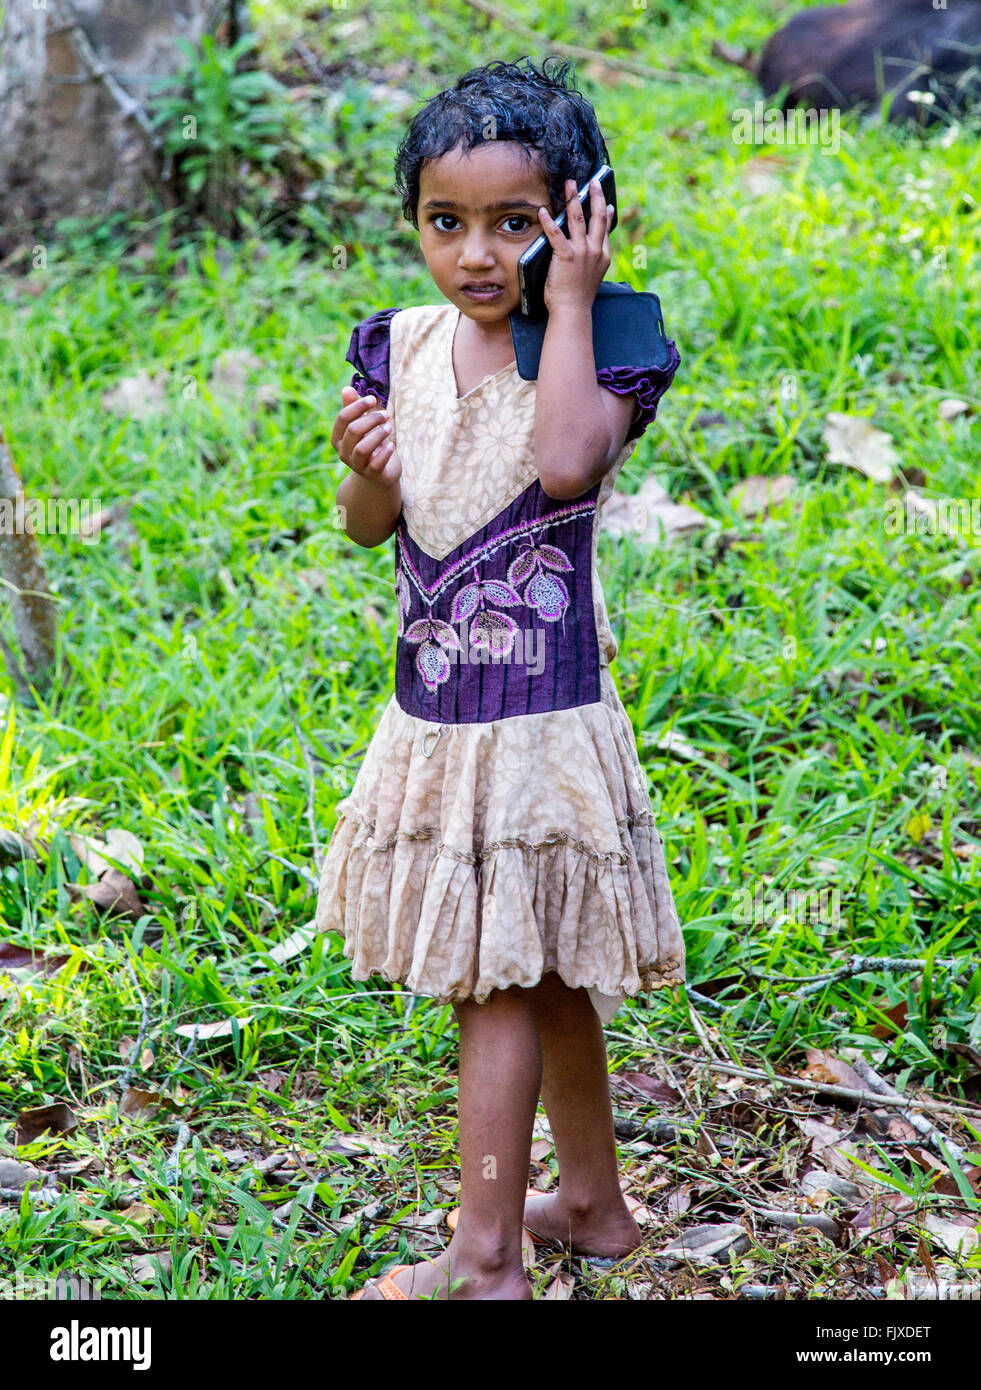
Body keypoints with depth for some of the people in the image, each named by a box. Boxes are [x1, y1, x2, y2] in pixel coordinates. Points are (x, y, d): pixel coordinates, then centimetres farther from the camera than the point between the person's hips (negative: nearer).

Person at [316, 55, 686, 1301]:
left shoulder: (601, 353, -13)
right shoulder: (402, 346, 4)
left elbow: (567, 462, -35)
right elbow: (370, 529, 8)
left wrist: (567, 306, -24)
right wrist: (365, 469, -14)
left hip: (538, 722, -7)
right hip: (434, 713, 7)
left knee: (498, 980, -1)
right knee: (540, 974, 19)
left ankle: (485, 1259, 11)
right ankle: (592, 1201, 35)